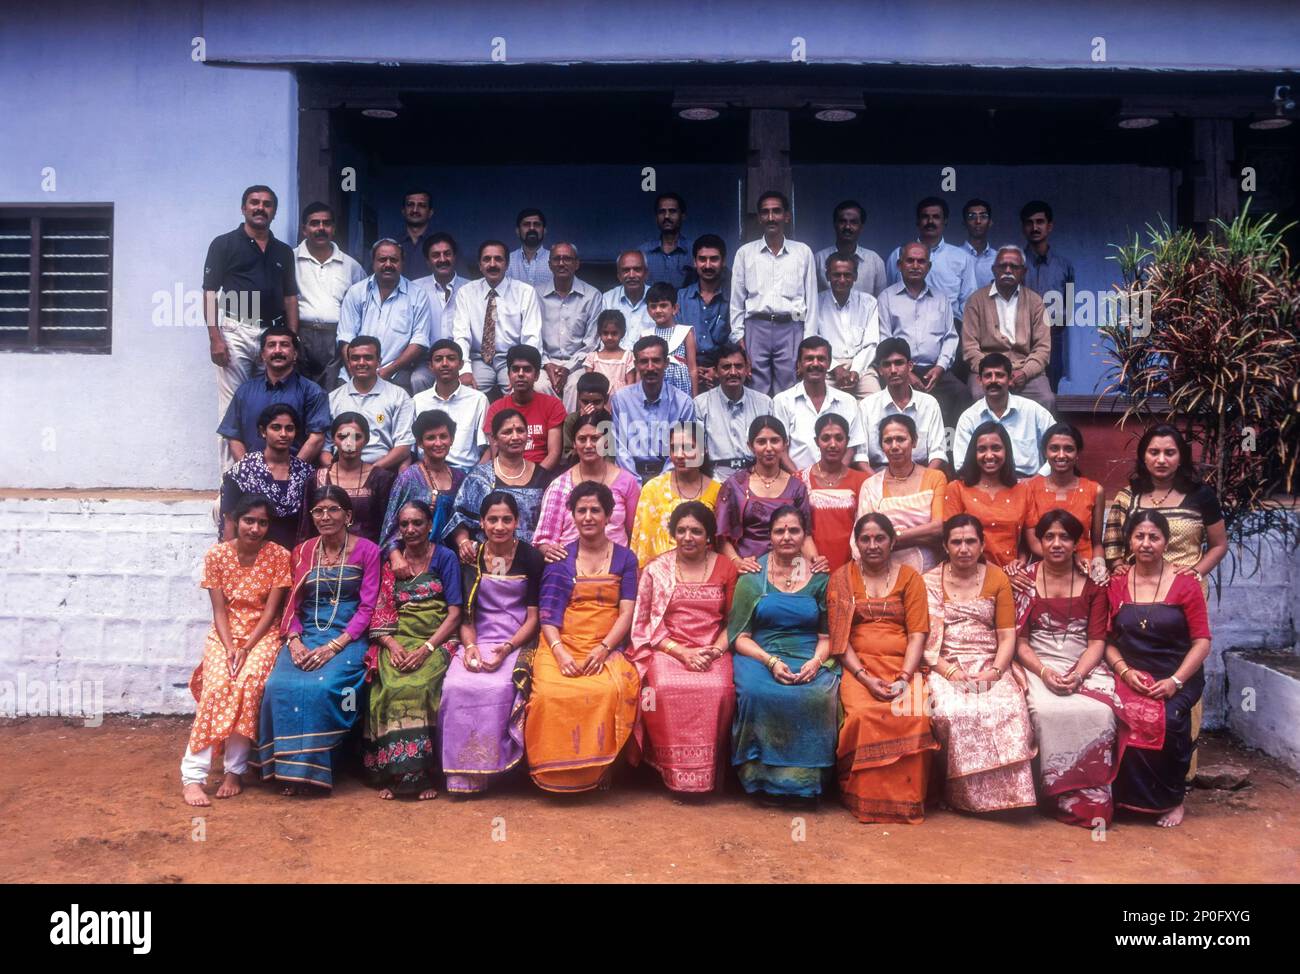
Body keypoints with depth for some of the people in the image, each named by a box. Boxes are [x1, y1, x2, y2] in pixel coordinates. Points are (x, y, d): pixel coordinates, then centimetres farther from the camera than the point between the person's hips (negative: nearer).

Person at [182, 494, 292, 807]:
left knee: (248, 683, -29)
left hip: (263, 634, -1)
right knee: (217, 684, -26)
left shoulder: (279, 556, -6)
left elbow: (271, 611, -7)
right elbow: (219, 611, -3)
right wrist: (229, 649, -18)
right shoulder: (217, 555, -3)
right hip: (225, 633, 1)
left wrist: (246, 649, -18)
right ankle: (193, 775, -24)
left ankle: (234, 770, -18)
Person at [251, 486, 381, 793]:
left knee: (321, 686, -31)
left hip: (347, 638, -3)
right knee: (280, 685, -26)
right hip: (305, 636, 3)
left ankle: (312, 768, -15)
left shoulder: (367, 551, 2)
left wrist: (334, 646, -15)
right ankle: (289, 766, -12)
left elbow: (367, 608, -4)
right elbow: (292, 605, 10)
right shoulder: (302, 552, 13)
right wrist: (294, 641, -10)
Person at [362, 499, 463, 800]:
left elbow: (454, 614, -1)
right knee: (389, 686, -30)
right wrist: (393, 646, -12)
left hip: (436, 640, -2)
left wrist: (426, 649, -15)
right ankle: (391, 774, -20)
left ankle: (423, 774, -21)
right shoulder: (391, 561, 13)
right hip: (398, 640, 2)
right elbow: (381, 613, 8)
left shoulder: (445, 557, 5)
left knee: (417, 686, -32)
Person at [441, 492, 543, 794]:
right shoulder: (471, 558, 8)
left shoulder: (530, 557, 0)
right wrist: (469, 646, -10)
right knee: (456, 686, -26)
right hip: (479, 639, 3)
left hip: (517, 642, -2)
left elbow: (533, 616, -1)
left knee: (498, 688, -32)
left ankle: (486, 769, -18)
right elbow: (466, 614, 9)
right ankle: (461, 773, -17)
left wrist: (508, 648, -16)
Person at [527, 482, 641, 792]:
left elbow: (626, 612, 4)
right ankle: (555, 772, -12)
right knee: (550, 693, -31)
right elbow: (547, 612, 6)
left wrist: (603, 649, -13)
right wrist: (559, 651, -13)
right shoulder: (560, 558, 15)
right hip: (560, 646, 1)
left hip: (606, 648, -1)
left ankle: (598, 770, -15)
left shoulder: (624, 558, 13)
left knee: (611, 691, -34)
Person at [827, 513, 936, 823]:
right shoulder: (841, 579, 10)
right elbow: (838, 637, 2)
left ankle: (906, 802, -14)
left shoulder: (909, 577, 11)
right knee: (863, 714, -32)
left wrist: (904, 678, -13)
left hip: (903, 666, 1)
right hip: (858, 667, 0)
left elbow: (918, 633, 2)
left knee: (914, 717, -30)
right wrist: (865, 678, -12)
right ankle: (865, 800, -16)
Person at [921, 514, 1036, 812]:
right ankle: (968, 796, -17)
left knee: (1011, 710, -30)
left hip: (990, 667, 1)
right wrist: (952, 672, -14)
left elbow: (1007, 636, 7)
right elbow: (923, 639, 0)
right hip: (945, 667, -1)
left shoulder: (997, 579, 12)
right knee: (953, 712, -33)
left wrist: (994, 672, -11)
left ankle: (1009, 792, -17)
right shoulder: (930, 581, 8)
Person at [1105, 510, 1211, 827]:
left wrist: (1175, 681, -13)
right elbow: (1107, 639, 6)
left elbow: (1202, 641, -2)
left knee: (1168, 719, -30)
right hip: (1131, 675, 1)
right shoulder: (1115, 584, 6)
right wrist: (1125, 671, -12)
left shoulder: (1185, 584, 1)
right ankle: (1139, 799, -7)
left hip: (1178, 677, -1)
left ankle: (1174, 799, -5)